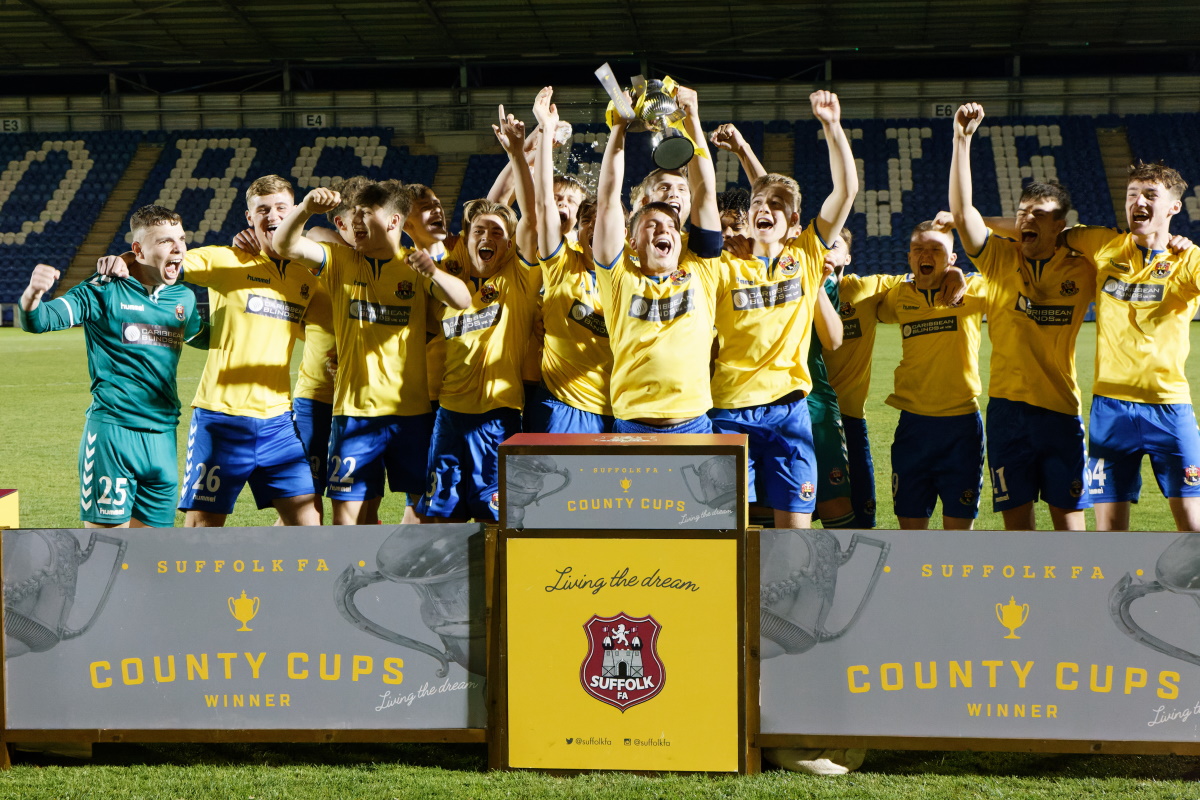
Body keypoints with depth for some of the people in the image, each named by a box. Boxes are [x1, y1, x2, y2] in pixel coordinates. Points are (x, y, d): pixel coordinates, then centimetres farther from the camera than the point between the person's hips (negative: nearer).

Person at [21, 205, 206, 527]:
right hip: (112, 431, -5)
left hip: (163, 437, 5)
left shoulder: (184, 297, 12)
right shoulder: (105, 291, -5)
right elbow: (39, 321, -12)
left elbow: (204, 338, 33)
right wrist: (32, 294, -35)